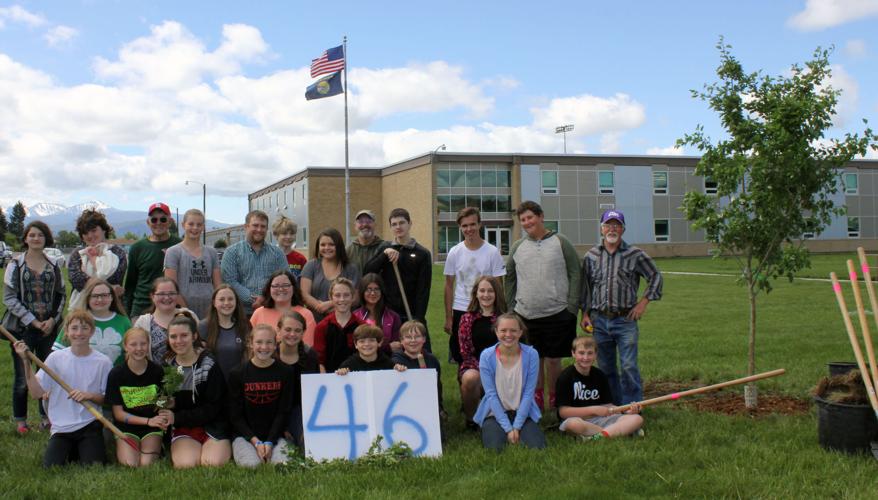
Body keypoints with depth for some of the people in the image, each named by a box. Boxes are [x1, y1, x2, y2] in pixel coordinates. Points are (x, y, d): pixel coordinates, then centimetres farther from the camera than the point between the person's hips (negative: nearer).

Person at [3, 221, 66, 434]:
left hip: (49, 327, 3)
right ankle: (20, 420, 15)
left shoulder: (53, 266, 7)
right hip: (22, 329, -3)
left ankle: (47, 416, 20)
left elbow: (61, 295, 10)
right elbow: (9, 298, -6)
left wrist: (53, 320, -4)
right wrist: (32, 321, -11)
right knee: (22, 376, 2)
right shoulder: (16, 264, -2)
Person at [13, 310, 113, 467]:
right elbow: (37, 392, -7)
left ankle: (80, 449, 19)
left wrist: (89, 396, -18)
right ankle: (70, 449, 20)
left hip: (89, 425, -1)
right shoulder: (55, 358, -3)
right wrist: (26, 361, -12)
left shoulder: (102, 362, -5)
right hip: (61, 427, 1)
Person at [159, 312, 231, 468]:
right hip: (182, 430, 2)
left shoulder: (209, 364, -6)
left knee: (212, 464, -26)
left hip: (213, 426, -2)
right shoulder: (167, 365, 8)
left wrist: (177, 418, -15)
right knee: (184, 464, -27)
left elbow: (213, 408, -9)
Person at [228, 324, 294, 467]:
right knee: (251, 464, -29)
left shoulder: (285, 372, 1)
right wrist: (255, 441, -13)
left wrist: (270, 442, -12)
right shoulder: (238, 374, -1)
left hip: (274, 435, 1)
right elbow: (235, 415, -1)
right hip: (244, 435, 0)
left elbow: (283, 412, 0)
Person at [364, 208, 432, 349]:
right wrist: (385, 255, -14)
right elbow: (367, 273, -2)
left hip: (412, 315, -2)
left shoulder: (422, 254, 0)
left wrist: (418, 318, -10)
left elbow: (423, 290, -4)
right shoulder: (385, 248, 9)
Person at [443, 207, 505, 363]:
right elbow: (449, 286, 6)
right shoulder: (454, 252, 0)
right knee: (460, 356, 8)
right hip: (460, 311, 2)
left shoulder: (492, 252, -4)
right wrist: (448, 317, 3)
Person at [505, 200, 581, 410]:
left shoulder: (561, 242, 2)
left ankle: (555, 401, 14)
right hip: (526, 316, 2)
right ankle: (536, 398, 19)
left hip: (557, 314, -2)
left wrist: (572, 307, -5)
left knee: (553, 359, 1)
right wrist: (511, 309, 9)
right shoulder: (517, 247, 9)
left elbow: (575, 274, 1)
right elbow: (510, 279, 15)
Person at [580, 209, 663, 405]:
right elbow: (585, 287, 14)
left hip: (625, 319, -3)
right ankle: (613, 405, 22)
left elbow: (655, 276, 8)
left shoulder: (635, 255, 0)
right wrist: (585, 313, 9)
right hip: (599, 320, 3)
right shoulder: (591, 256, 7)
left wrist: (643, 302, 1)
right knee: (605, 367, 10)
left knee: (629, 366, -7)